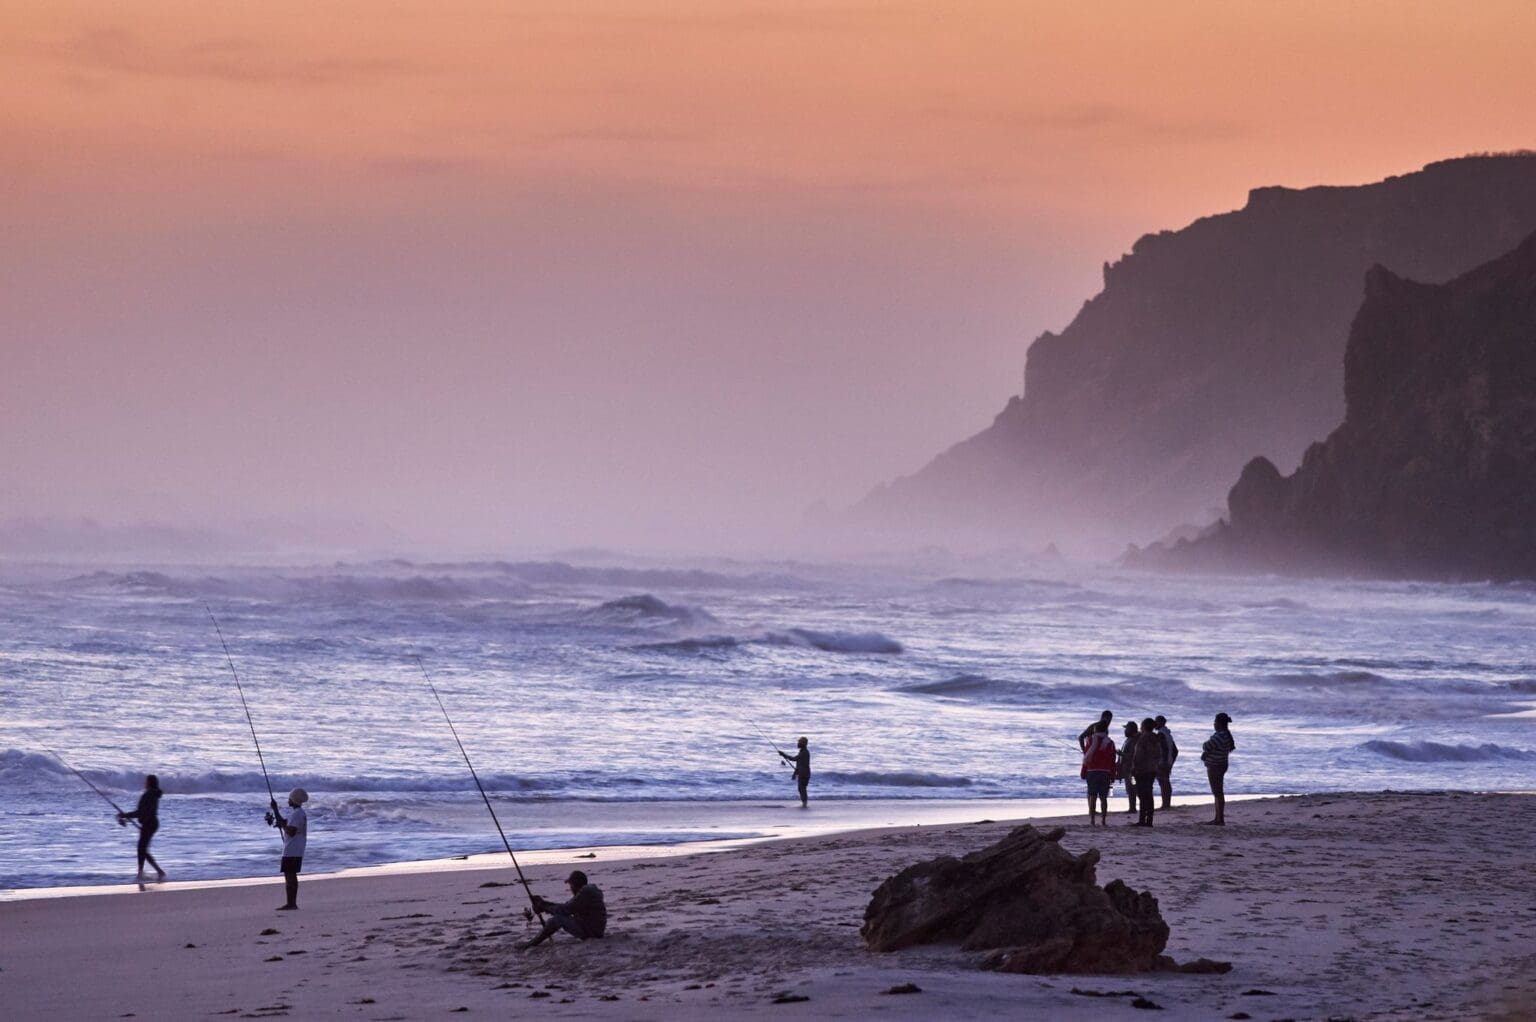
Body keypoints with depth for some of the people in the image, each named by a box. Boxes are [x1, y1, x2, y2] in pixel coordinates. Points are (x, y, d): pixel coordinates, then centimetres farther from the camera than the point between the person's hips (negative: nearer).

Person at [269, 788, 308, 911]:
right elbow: (282, 822, 25)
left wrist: (281, 825, -11)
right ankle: (292, 903, 17)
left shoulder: (296, 814, -16)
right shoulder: (299, 813, 17)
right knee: (292, 876, 14)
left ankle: (290, 903, -10)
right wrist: (275, 809, 18)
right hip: (297, 851, 10)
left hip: (291, 851, -10)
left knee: (289, 876, -9)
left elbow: (291, 832, -24)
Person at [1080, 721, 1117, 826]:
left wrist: (1083, 772, 4)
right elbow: (1113, 761, 4)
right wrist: (1113, 776, 9)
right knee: (1103, 797, 4)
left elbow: (1086, 757, -1)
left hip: (1092, 771, -1)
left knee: (1092, 797, 1)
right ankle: (1104, 821, 1)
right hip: (1106, 773, 1)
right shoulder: (1110, 742, 3)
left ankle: (1092, 820, -4)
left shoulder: (1091, 740, -1)